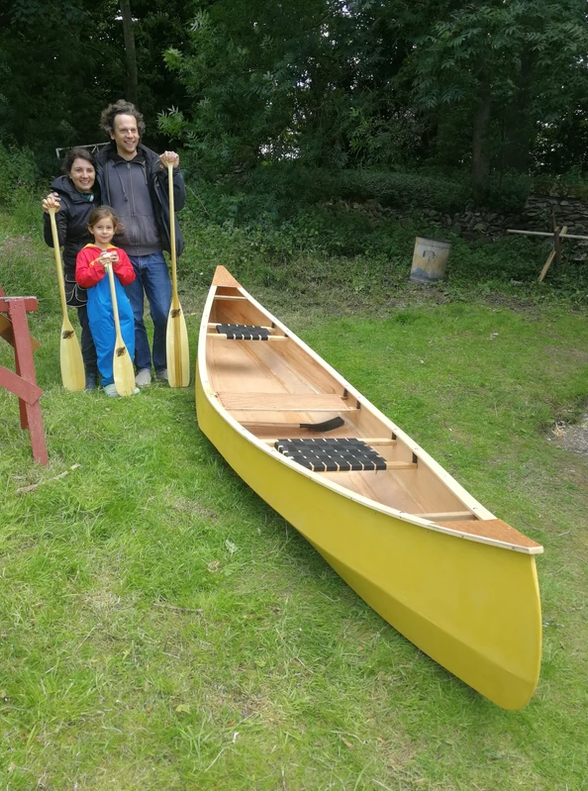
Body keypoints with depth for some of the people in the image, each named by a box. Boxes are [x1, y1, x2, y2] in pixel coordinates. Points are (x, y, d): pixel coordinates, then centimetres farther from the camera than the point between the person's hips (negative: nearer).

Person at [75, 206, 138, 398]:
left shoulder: (119, 253, 12)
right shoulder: (85, 253, 1)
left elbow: (129, 278, 5)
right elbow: (81, 280, -9)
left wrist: (117, 265, -10)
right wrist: (100, 266, -17)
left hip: (121, 305, 4)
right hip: (99, 308, -3)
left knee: (127, 343, 5)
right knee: (105, 345, 1)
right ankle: (108, 381, 14)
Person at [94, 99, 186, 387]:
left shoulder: (153, 163, 3)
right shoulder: (102, 165, 1)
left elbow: (177, 203, 2)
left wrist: (173, 171, -12)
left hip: (153, 254, 0)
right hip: (121, 255, 0)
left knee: (164, 314, 2)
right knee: (132, 317, 7)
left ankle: (163, 366, 21)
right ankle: (143, 367, 22)